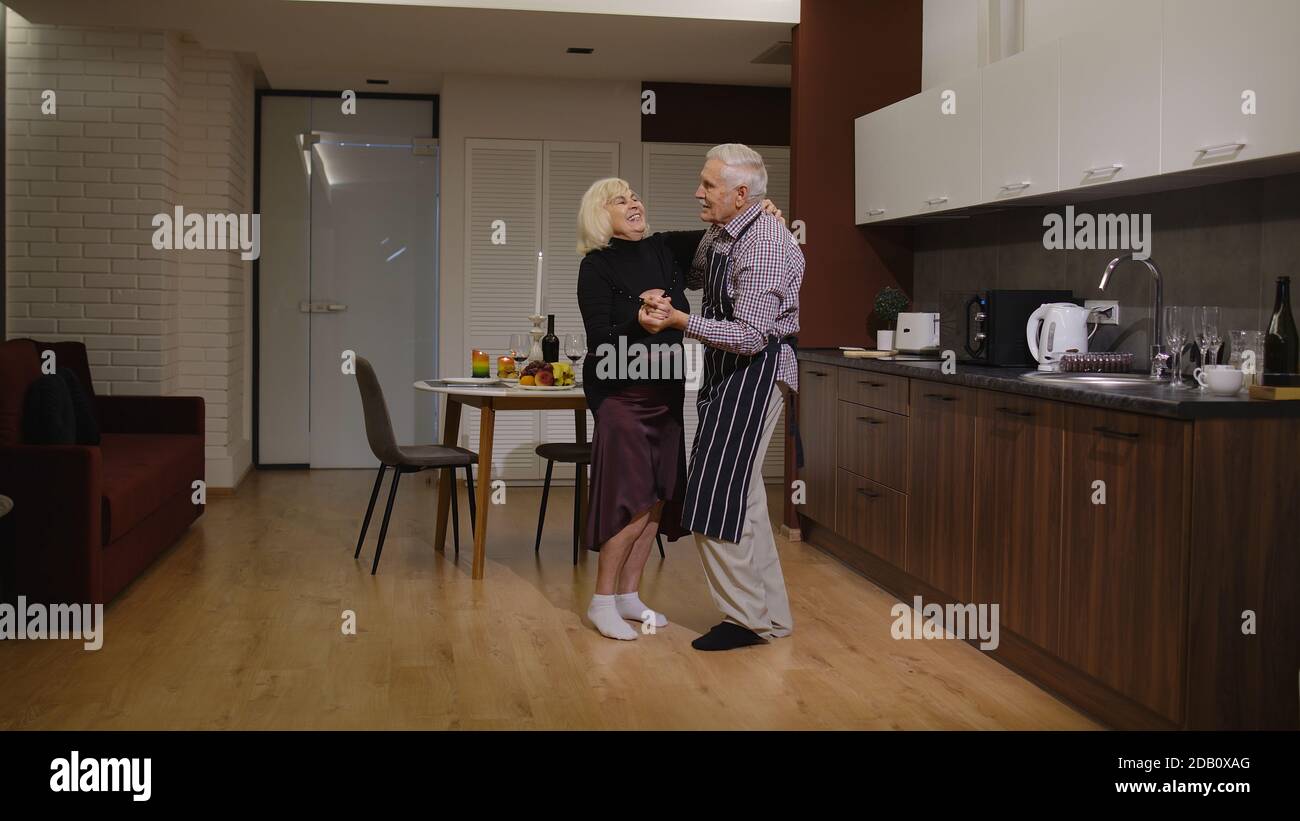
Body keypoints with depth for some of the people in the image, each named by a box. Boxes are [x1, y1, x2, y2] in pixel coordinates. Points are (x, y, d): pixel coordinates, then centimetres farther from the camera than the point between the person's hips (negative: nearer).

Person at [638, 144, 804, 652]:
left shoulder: (765, 245, -20)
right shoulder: (718, 236, 8)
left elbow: (750, 336, -25)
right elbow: (694, 276, 31)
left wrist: (678, 320, -27)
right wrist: (664, 296, 13)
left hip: (756, 370, -10)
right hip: (727, 372, 10)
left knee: (717, 497, -9)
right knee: (741, 496, 13)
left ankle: (746, 618, 3)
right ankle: (771, 616, 22)